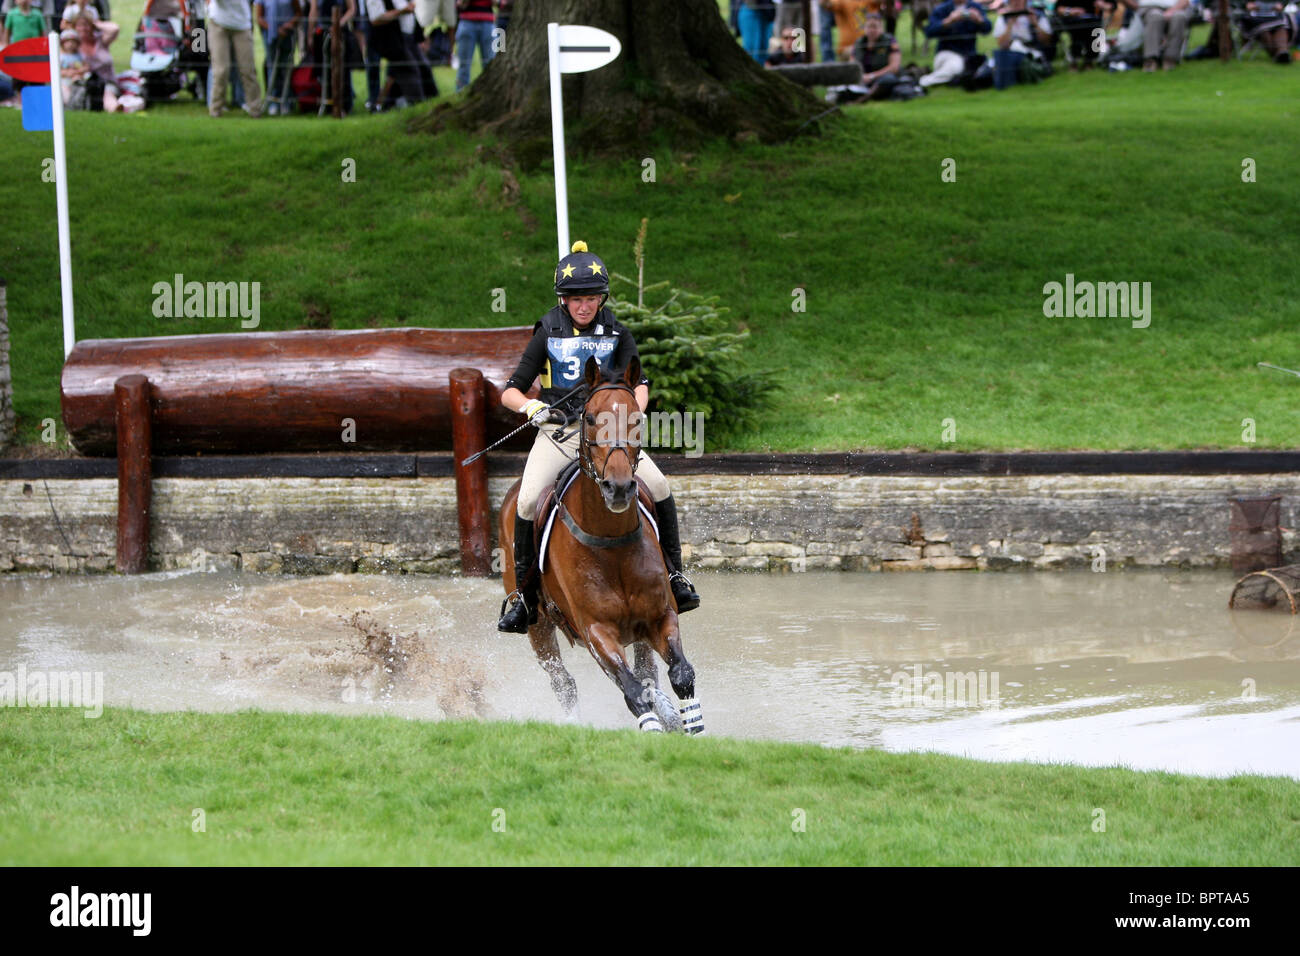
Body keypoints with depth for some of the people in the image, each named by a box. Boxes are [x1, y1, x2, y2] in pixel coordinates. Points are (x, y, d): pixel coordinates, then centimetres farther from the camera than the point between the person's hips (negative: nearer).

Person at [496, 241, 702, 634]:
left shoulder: (616, 334, 4)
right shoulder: (548, 334, 1)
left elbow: (637, 382, -7)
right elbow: (510, 391, -1)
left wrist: (634, 410, -28)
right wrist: (531, 406, -23)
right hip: (557, 431, -1)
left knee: (658, 486, -19)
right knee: (528, 501, -23)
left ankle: (674, 575, -4)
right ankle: (523, 595, -9)